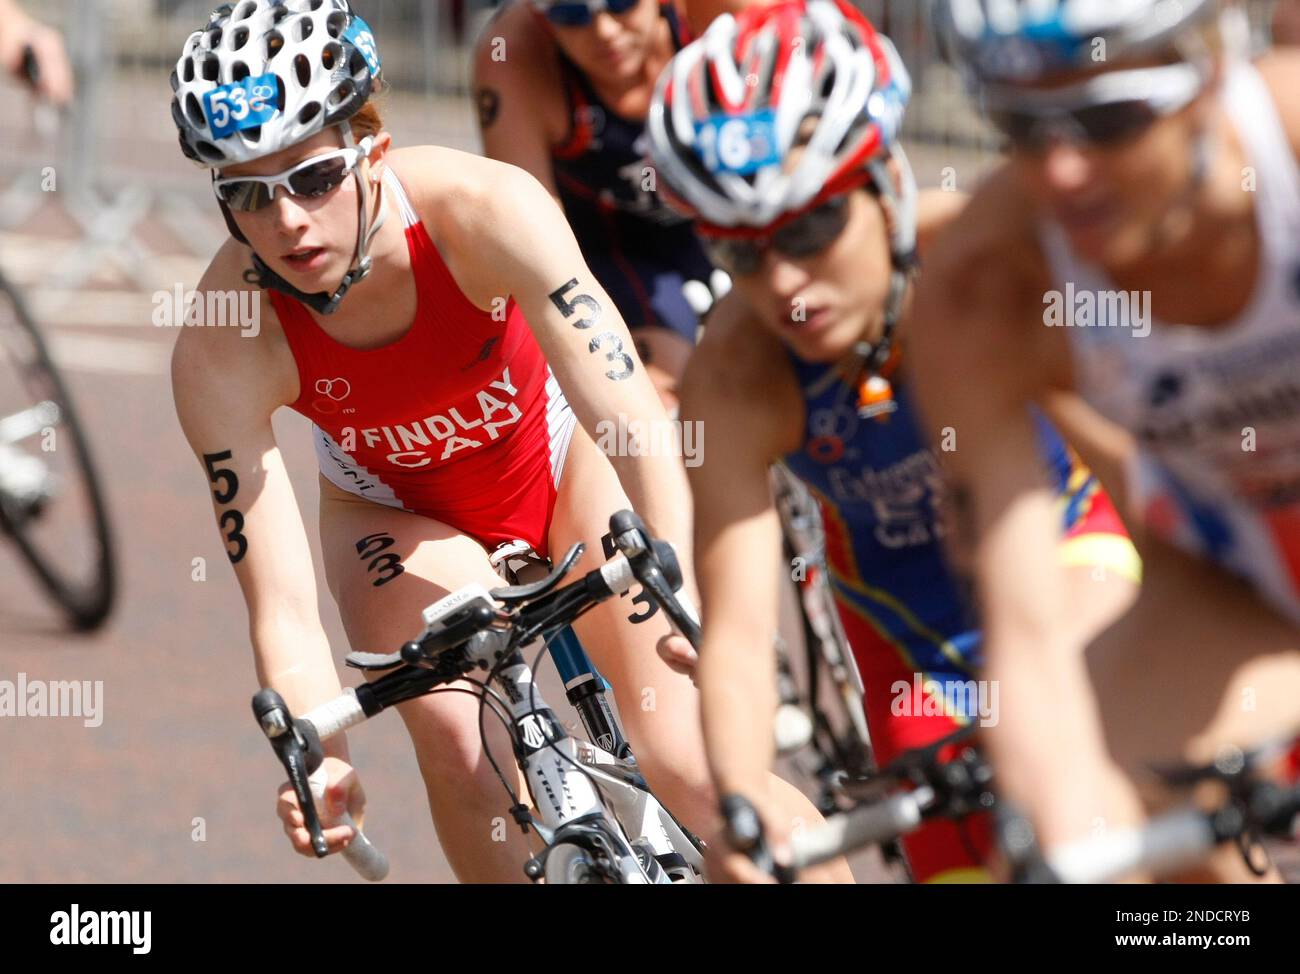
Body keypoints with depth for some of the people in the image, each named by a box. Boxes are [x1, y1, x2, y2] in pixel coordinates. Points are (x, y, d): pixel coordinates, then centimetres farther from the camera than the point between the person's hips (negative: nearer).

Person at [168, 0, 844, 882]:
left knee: (686, 759, -13)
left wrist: (690, 593, -57)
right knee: (460, 740, -26)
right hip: (403, 516, 1)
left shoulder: (482, 207, -36)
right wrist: (321, 763, -49)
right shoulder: (221, 349, -31)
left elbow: (637, 422, -41)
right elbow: (280, 608, -31)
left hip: (560, 459, -1)